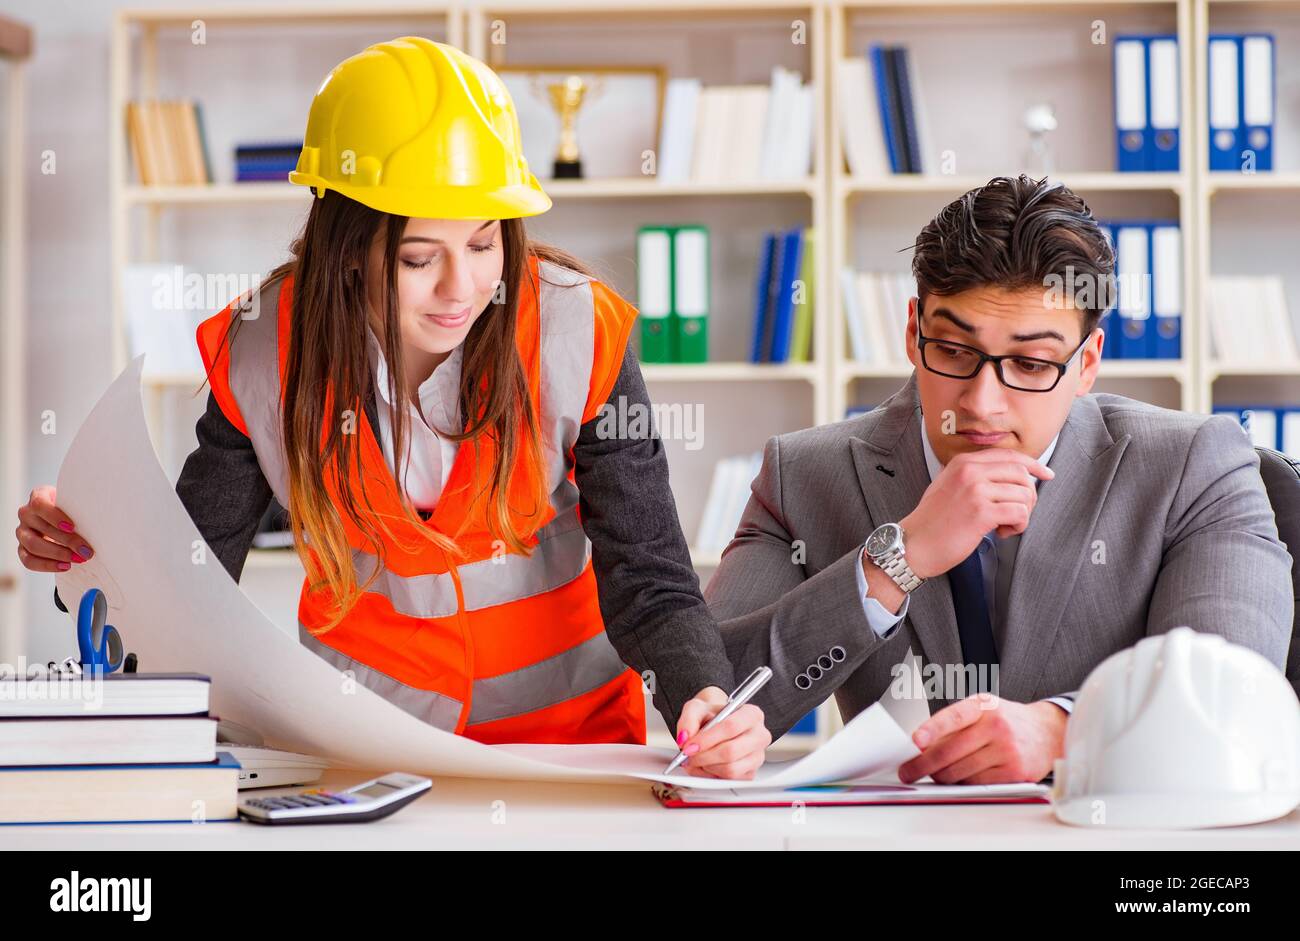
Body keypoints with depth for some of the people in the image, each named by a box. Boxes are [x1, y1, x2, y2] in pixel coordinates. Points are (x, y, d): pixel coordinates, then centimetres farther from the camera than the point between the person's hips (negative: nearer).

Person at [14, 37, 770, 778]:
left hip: (566, 719, -1)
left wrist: (704, 697, -32)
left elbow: (650, 588, -13)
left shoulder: (579, 333, -16)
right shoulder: (265, 352, -12)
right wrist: (95, 548, -21)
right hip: (361, 736, 1)